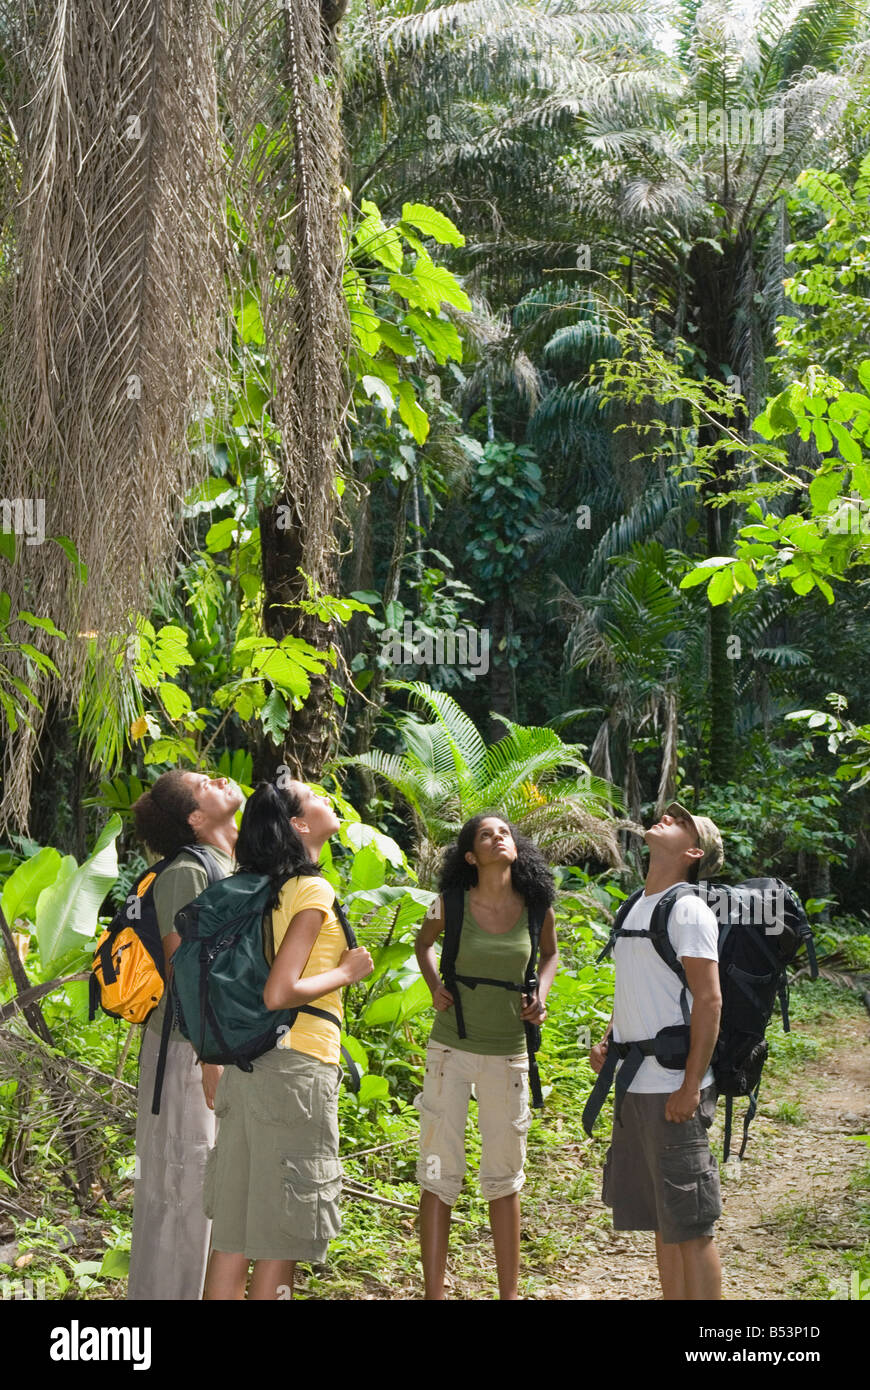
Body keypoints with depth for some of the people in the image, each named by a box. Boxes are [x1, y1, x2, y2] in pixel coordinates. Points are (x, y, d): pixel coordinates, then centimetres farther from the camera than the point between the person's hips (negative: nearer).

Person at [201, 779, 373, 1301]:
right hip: (297, 1063, -8)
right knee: (283, 1236, 1)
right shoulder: (314, 891, -13)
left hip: (248, 1060, 8)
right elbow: (279, 993, -20)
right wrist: (347, 972, -8)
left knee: (236, 1223, 11)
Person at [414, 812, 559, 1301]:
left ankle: (511, 1292, 26)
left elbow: (550, 952, 16)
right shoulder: (452, 903, -8)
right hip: (451, 1047, -2)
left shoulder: (537, 906, -5)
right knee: (439, 1173, 2)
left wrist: (541, 995, -1)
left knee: (505, 1176, 13)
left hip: (508, 1053, 2)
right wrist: (434, 986, -3)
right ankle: (435, 1292, 12)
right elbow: (424, 942, 13)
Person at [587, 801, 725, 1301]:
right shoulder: (636, 909, 14)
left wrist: (691, 1087, -20)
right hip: (635, 1087, 8)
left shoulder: (688, 911, -11)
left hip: (673, 1090, -8)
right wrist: (607, 1043, 9)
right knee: (663, 1220, 15)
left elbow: (709, 1001, -16)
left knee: (690, 1225, -1)